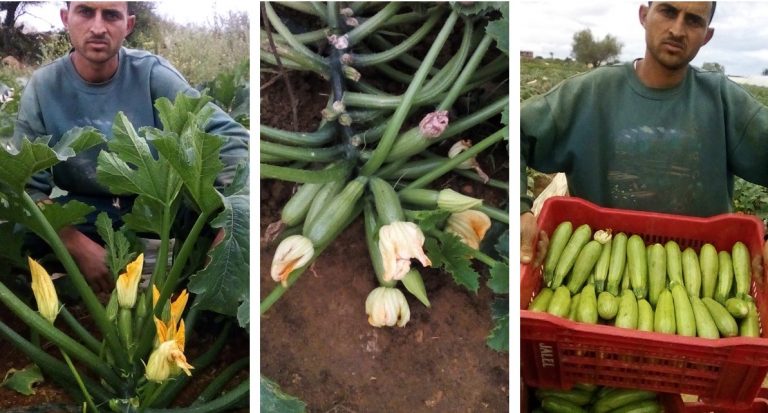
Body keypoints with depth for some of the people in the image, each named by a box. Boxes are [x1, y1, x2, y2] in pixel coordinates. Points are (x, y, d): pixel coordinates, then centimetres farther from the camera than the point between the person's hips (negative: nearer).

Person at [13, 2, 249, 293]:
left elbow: (228, 136, -21)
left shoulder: (152, 73, -13)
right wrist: (80, 247, -30)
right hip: (83, 219, 0)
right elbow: (28, 187, -13)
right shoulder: (42, 87, -11)